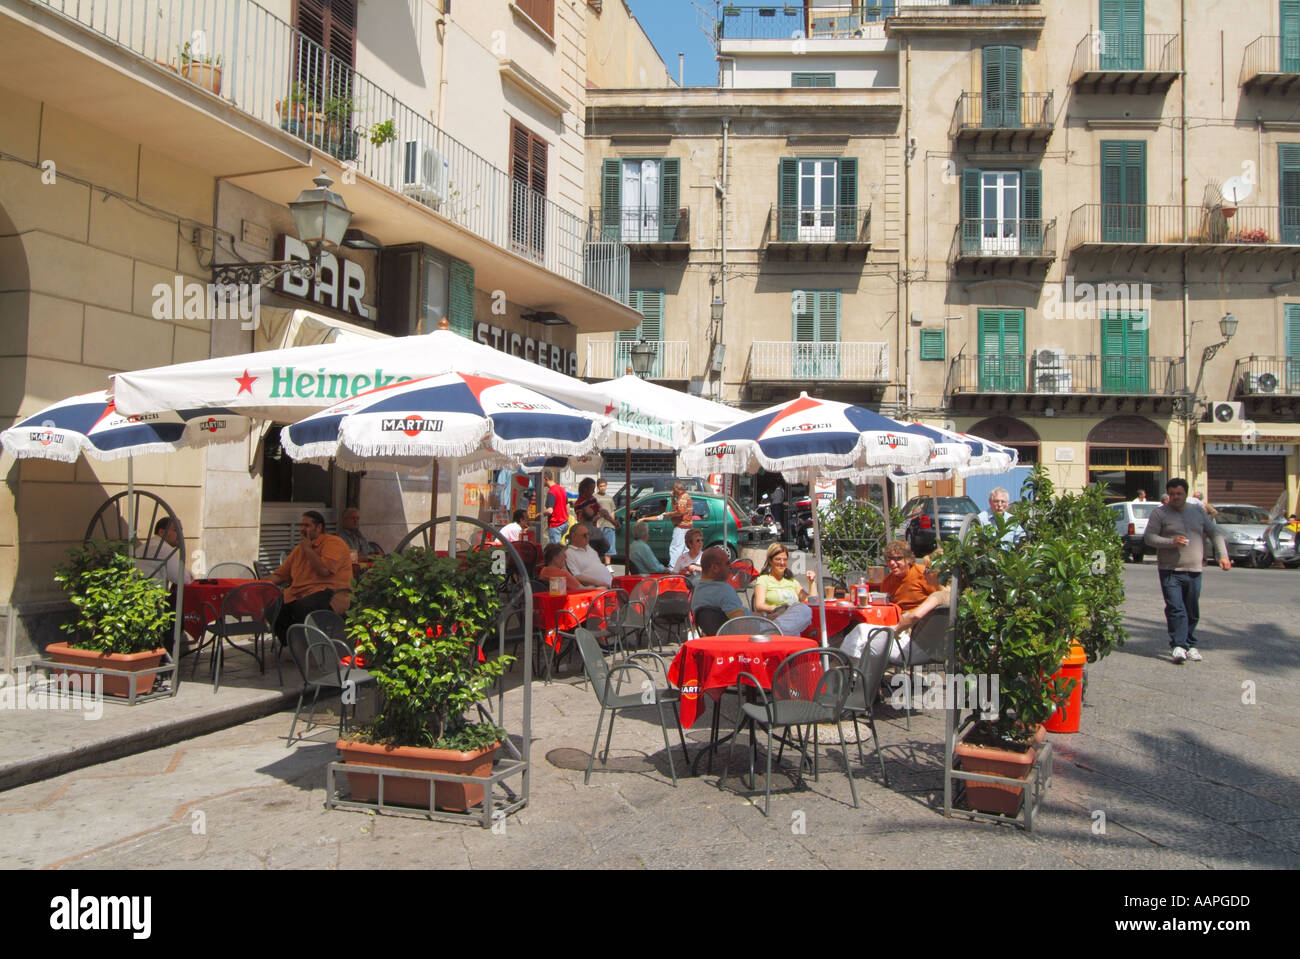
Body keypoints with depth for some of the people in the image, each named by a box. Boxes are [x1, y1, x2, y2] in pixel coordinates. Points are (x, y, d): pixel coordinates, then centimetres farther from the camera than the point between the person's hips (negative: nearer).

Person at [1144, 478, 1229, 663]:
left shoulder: (1198, 511, 14)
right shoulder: (1159, 513, 2)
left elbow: (1215, 533, 14)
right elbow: (1149, 537, -4)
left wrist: (1223, 555, 2)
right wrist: (1171, 542, -19)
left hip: (1194, 571, 4)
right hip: (1170, 571, -4)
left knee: (1192, 612, 9)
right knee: (1175, 609, -13)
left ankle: (1190, 645, 20)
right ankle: (1177, 646, -15)